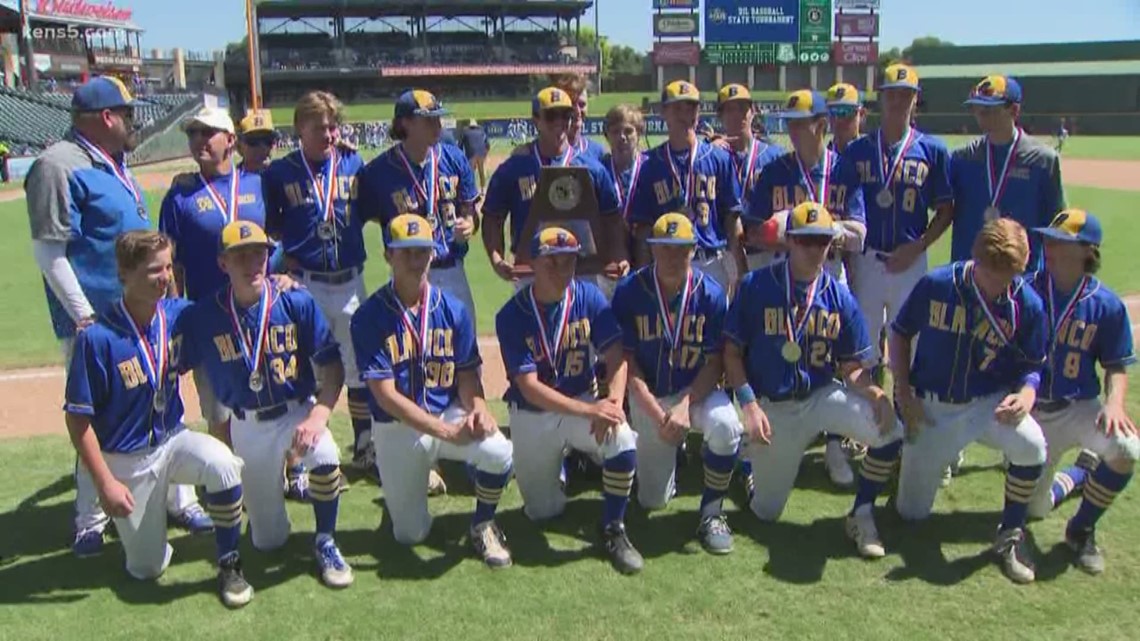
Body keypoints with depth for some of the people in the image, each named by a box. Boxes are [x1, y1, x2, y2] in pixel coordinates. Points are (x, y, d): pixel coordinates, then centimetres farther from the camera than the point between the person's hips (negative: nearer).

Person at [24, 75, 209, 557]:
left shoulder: (114, 164, 14)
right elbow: (48, 251, -17)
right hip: (95, 322, -9)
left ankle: (179, 500, 27)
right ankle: (90, 521, 19)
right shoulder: (59, 167, -14)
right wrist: (84, 317, -20)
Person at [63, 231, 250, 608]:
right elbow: (78, 419, -16)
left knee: (223, 465, -31)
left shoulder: (178, 315, -9)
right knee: (148, 569, 5)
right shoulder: (98, 338, -23)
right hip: (127, 460, -3)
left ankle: (228, 565, -10)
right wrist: (105, 483, -17)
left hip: (173, 440, 3)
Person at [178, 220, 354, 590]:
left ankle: (325, 543, -7)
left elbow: (332, 366, -11)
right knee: (268, 541, 5)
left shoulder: (298, 303, -12)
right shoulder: (204, 316, -10)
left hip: (299, 411, -1)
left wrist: (318, 416, -27)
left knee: (324, 455, -36)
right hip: (246, 425, 1)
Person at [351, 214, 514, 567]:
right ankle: (420, 475, 37)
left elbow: (467, 374, 1)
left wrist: (477, 406, -24)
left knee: (499, 451, -29)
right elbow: (385, 395, -18)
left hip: (450, 414, 2)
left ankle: (483, 525, 1)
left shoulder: (454, 310, -4)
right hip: (397, 428, -1)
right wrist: (446, 432, -26)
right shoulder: (369, 316, -14)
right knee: (410, 534, 3)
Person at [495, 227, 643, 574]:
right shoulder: (511, 316, -19)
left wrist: (613, 402, -33)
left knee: (622, 439, -31)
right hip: (532, 415, -1)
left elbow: (615, 354, -12)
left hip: (582, 400, 1)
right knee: (542, 511, 5)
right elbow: (529, 387, -23)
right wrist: (591, 410, -33)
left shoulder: (589, 297, -10)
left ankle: (613, 530, -8)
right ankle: (556, 462, 39)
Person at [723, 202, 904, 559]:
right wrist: (750, 405, -18)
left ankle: (861, 515, -2)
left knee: (890, 429, -25)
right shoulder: (755, 286, -11)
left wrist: (874, 392, -22)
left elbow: (851, 367, 0)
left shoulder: (840, 297, -3)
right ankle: (751, 454, 38)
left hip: (822, 397, 2)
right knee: (767, 511, 5)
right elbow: (732, 352, -7)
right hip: (770, 407, -2)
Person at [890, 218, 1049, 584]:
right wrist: (903, 396, -6)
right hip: (931, 407, 0)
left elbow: (1032, 366, -1)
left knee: (1032, 444, -34)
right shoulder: (935, 285, -14)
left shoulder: (1027, 305, -12)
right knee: (911, 513, 6)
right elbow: (900, 334, 0)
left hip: (991, 402, 0)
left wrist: (1027, 394, -25)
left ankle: (1010, 534, -10)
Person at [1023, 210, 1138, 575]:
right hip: (1031, 412, 1)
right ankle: (1080, 473, 44)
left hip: (1079, 408, -1)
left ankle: (1081, 530, -8)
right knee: (1036, 510, 7)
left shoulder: (1107, 305, -8)